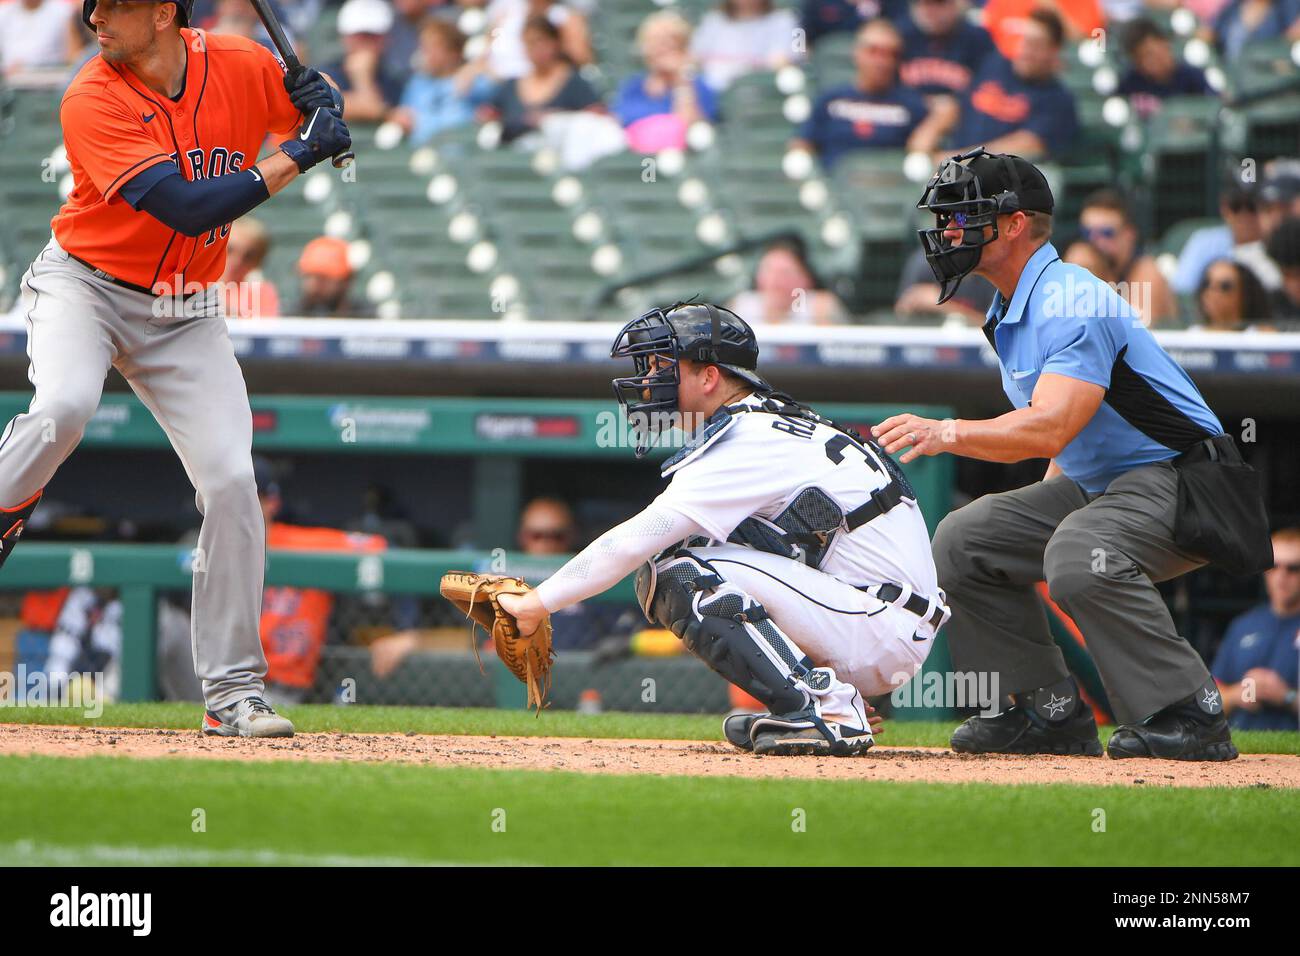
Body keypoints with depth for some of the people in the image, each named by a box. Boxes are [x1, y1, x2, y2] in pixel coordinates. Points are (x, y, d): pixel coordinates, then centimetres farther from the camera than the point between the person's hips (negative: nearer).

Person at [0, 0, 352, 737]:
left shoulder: (242, 67, -8)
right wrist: (297, 157, -27)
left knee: (232, 483, -8)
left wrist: (324, 105, -12)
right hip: (84, 287, -3)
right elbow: (187, 208, -29)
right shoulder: (94, 103, -21)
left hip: (186, 317, 3)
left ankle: (233, 690, 1)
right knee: (64, 407, -35)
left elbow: (318, 104, 13)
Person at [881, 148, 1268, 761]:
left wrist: (947, 433, -42)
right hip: (1093, 484, 11)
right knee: (964, 541, 4)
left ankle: (1190, 716, -27)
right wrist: (1032, 522, 11)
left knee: (1079, 554, -37)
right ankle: (1050, 712, 6)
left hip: (1180, 482, -11)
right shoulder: (1009, 311, 12)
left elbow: (1050, 428, -34)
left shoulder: (1071, 302, -21)